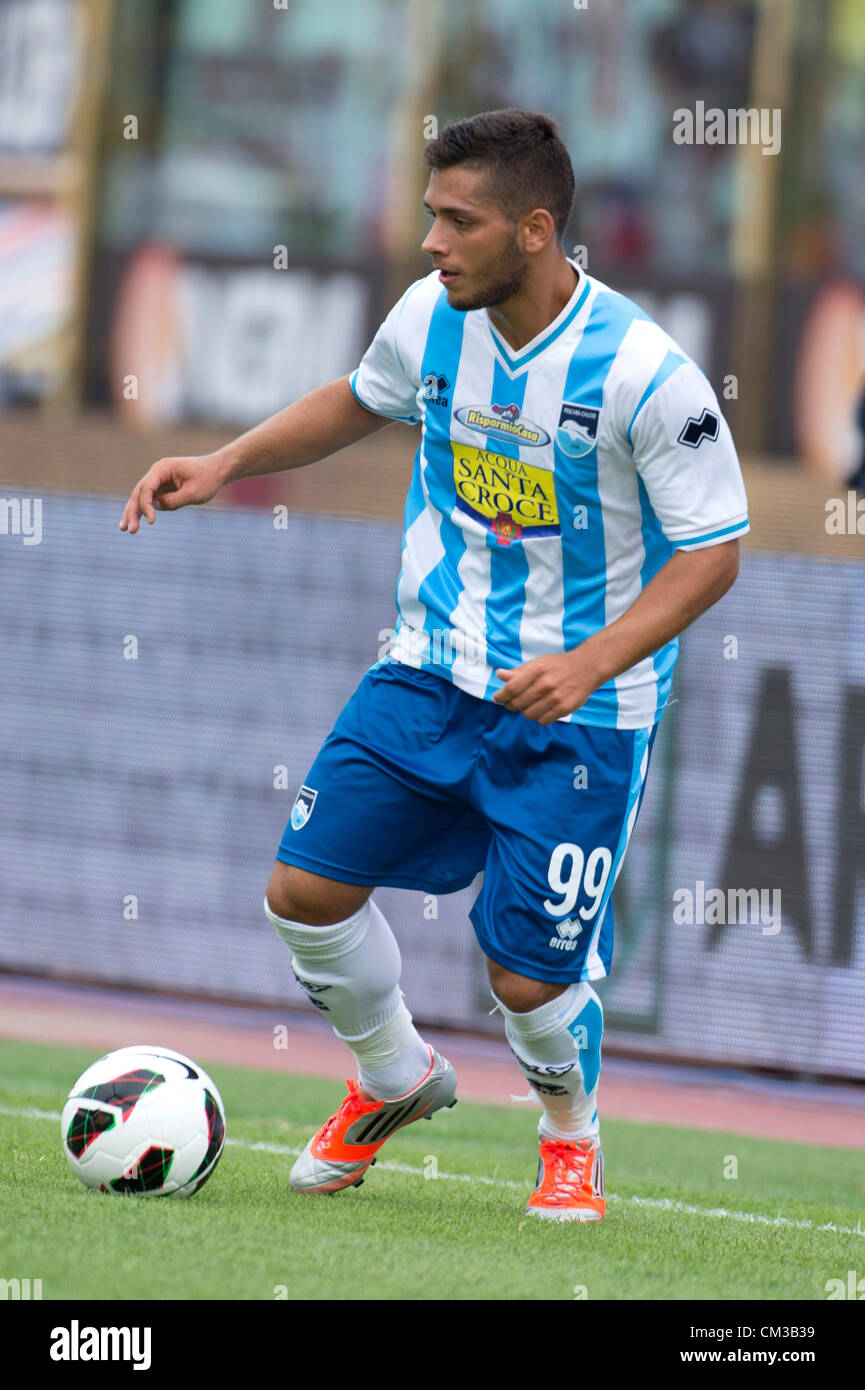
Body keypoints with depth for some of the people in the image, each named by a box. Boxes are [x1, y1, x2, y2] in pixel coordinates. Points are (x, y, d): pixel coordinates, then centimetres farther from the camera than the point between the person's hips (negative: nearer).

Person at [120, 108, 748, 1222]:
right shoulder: (430, 317, -6)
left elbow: (712, 555, -16)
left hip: (578, 712, -5)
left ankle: (570, 1132, 29)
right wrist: (225, 463, 6)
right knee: (305, 891, -3)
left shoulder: (645, 374, -23)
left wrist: (588, 666, -27)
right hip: (433, 669, 5)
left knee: (528, 975, -6)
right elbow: (358, 401, 18)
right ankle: (395, 1078, 26)